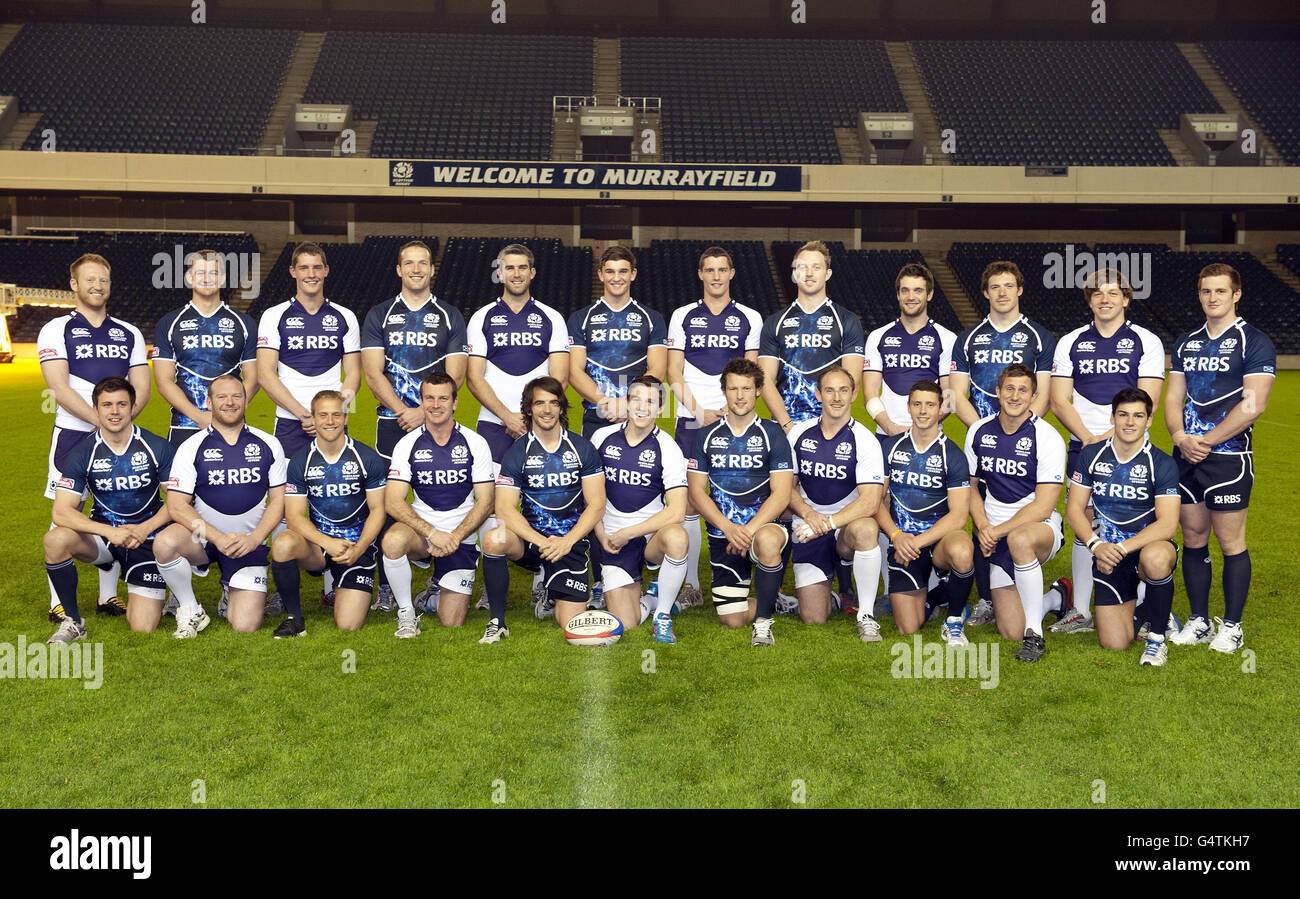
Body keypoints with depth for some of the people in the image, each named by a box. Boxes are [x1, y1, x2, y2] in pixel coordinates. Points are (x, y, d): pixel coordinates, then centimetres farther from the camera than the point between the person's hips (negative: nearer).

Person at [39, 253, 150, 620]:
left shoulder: (129, 334, 14)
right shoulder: (56, 330, 2)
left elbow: (142, 388, 8)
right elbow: (60, 389, -9)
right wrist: (101, 420, -18)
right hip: (72, 434, -3)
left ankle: (109, 597, 14)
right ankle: (58, 602, 4)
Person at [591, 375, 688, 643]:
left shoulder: (667, 448, -8)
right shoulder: (602, 437, 1)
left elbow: (677, 511, -16)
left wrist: (628, 533, -16)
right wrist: (601, 535, 0)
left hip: (653, 534, -1)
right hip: (614, 540, 1)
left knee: (676, 537, -38)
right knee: (624, 624, -13)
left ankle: (663, 614, -15)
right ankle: (648, 599, 24)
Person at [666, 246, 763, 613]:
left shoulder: (749, 318, 9)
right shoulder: (682, 316, 9)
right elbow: (674, 372, 6)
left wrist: (730, 410, -9)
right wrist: (698, 410, -6)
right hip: (691, 421, 0)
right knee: (689, 502, -2)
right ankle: (691, 585, 5)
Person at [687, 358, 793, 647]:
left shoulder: (772, 434, 2)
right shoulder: (707, 436, 7)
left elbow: (781, 493, -5)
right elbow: (696, 491, 3)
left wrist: (750, 530, -19)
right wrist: (728, 527, -13)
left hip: (763, 526, -2)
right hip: (722, 533, 3)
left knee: (766, 541, -40)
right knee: (731, 619, -3)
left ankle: (763, 621, -19)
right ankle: (773, 599, 32)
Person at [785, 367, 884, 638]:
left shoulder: (864, 440, -9)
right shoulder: (799, 433, 1)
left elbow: (870, 502, -18)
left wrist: (827, 523, -28)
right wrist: (809, 514, -14)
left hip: (848, 525, -2)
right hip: (808, 529, 2)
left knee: (864, 528, -40)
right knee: (813, 619, -5)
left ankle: (866, 615, -22)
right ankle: (829, 587, 33)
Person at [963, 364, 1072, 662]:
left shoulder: (1047, 437, -11)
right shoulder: (978, 432, 2)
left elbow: (1043, 506, -14)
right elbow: (971, 486, 11)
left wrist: (998, 531, -20)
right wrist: (982, 527, -6)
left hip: (1040, 526, -4)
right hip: (996, 535, 4)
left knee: (1019, 539, -42)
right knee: (1010, 631, -2)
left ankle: (1035, 635, -27)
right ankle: (1055, 597, 33)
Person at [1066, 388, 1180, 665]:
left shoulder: (1162, 464, -8)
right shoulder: (1091, 455, 0)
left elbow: (1168, 524, -16)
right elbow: (1075, 508, 2)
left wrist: (1124, 547, -27)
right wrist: (1096, 545, -15)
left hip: (1148, 545, -2)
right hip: (1107, 552, 2)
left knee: (1155, 560, -42)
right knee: (1115, 644, -6)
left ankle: (1157, 637, -16)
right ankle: (1133, 603, 32)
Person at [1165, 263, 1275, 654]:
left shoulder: (1254, 343, -5)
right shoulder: (1186, 343, 14)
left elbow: (1253, 405, -13)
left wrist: (1207, 441, -14)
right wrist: (1180, 438, -6)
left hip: (1229, 457, -5)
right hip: (1186, 456, 6)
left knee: (1231, 543, 0)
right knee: (1193, 539, 10)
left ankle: (1231, 626, 12)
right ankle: (1198, 621, 20)